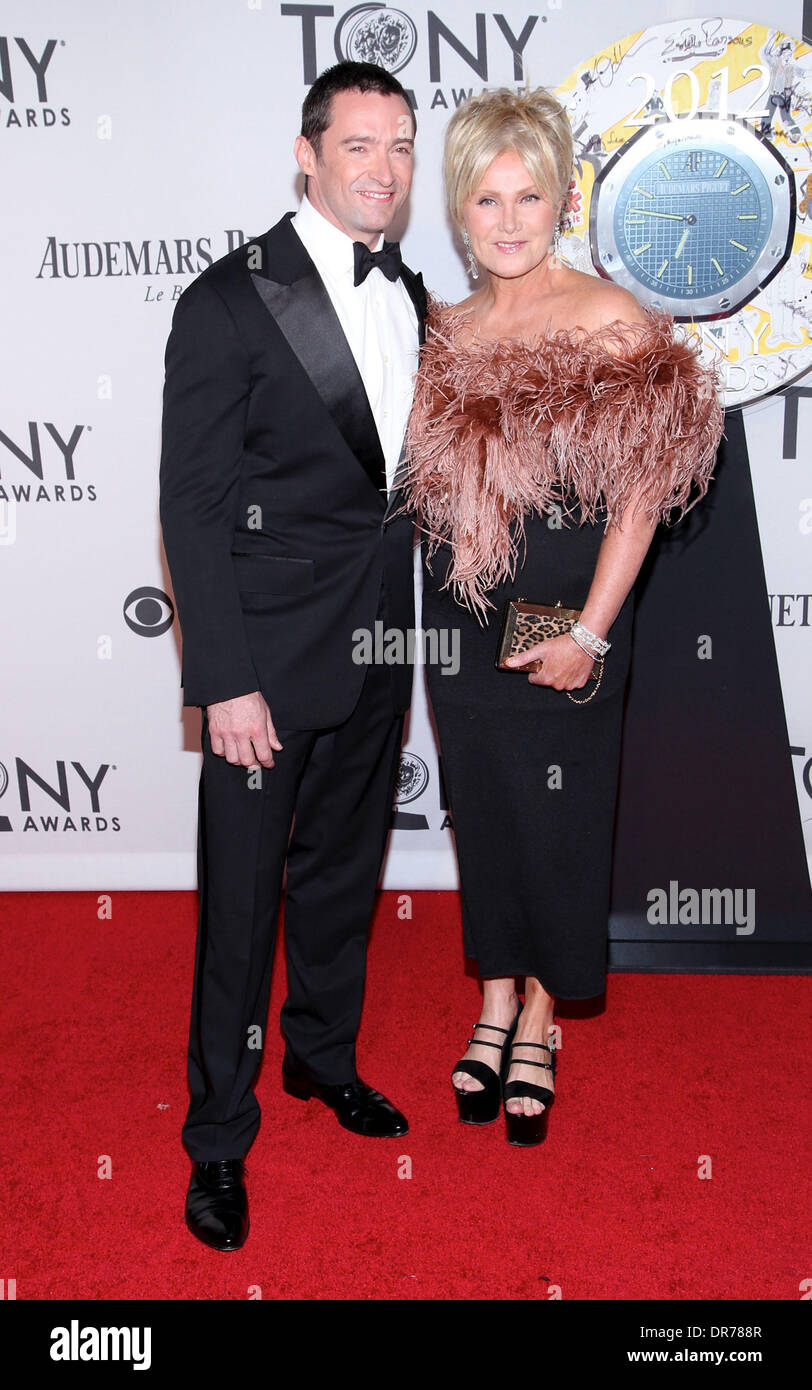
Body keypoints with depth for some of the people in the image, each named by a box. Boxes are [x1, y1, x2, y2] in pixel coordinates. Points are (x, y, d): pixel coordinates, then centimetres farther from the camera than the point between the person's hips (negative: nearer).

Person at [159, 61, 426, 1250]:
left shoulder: (410, 299, 9)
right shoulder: (230, 302, -12)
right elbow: (193, 505, -14)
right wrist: (226, 682, -18)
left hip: (378, 648, 6)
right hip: (268, 656, -6)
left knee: (344, 870, 20)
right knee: (242, 898, 4)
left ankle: (324, 1054, 42)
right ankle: (220, 1140, 22)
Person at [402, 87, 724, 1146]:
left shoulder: (608, 320, -10)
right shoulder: (446, 330, 7)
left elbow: (639, 494, -14)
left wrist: (591, 633, -16)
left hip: (567, 616, -4)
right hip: (460, 614, 5)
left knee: (558, 814, 7)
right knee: (481, 808, 14)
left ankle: (541, 1021, 27)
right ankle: (496, 1002, 33)